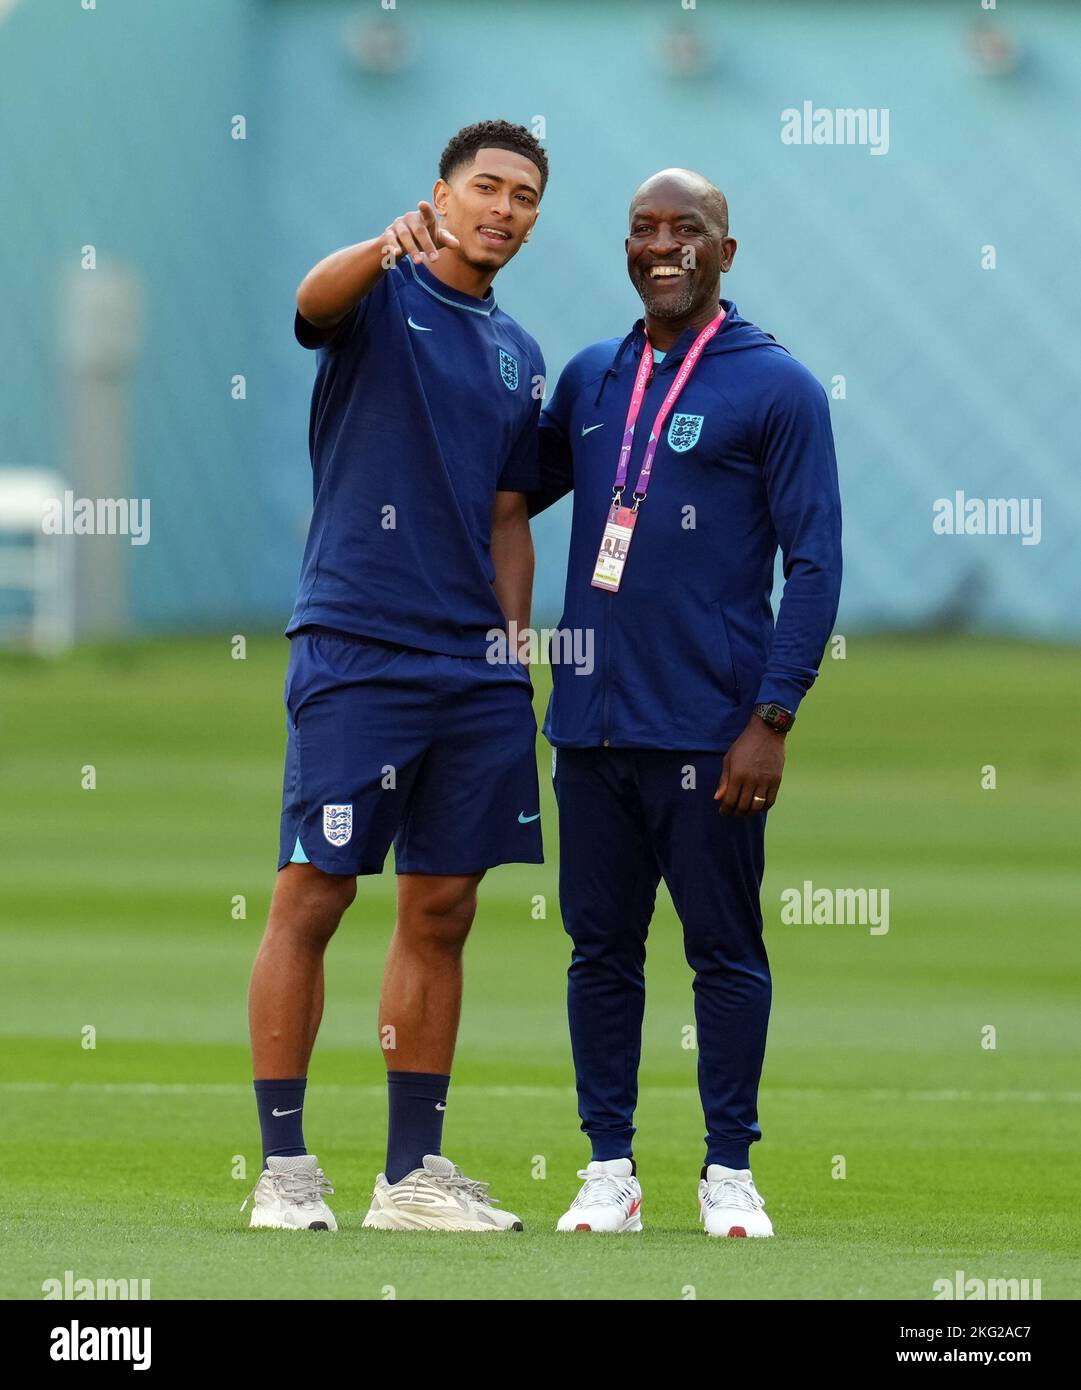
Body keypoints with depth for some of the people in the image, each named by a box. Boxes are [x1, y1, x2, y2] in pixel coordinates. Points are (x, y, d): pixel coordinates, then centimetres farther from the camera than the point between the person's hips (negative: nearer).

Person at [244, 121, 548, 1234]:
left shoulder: (518, 357, 18)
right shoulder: (381, 297, -1)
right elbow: (315, 299, -26)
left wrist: (513, 647, 13)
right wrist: (390, 247, -47)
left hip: (474, 668, 6)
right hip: (353, 648, -6)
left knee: (441, 913, 7)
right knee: (313, 894, -7)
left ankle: (413, 1172, 13)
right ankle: (284, 1166, -3)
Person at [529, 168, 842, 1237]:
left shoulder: (777, 388, -3)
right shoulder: (590, 378, 13)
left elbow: (813, 566, -6)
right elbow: (509, 496, 27)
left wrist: (772, 720, -12)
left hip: (709, 734, -5)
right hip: (592, 723, 5)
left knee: (725, 952, 1)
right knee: (601, 948, 7)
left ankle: (730, 1171, 8)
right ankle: (609, 1169, 13)